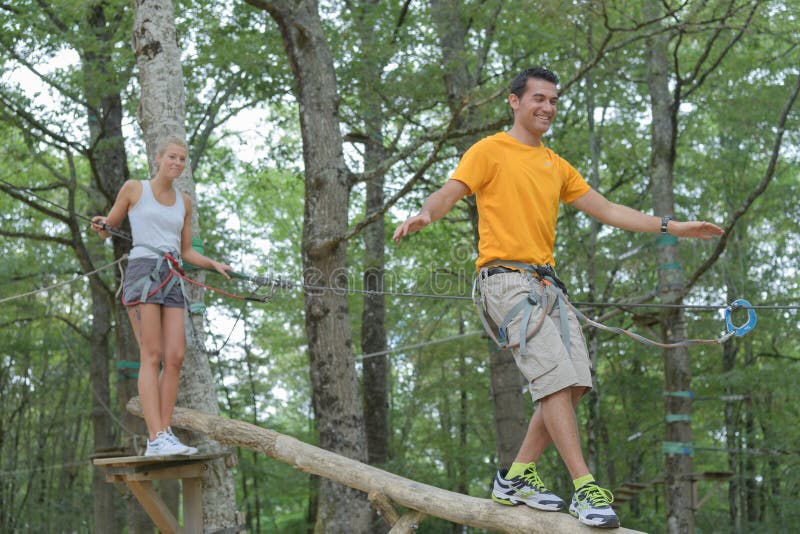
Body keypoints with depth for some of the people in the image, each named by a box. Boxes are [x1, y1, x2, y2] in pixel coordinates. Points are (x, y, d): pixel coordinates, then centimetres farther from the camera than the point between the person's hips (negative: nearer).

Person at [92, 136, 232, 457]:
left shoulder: (184, 202, 18)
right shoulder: (134, 189, 7)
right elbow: (108, 230, 13)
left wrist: (214, 264, 5)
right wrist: (100, 226, -10)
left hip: (172, 279, 5)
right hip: (142, 271, -5)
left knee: (175, 357, -6)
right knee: (151, 356, -13)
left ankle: (164, 435, -3)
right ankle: (156, 439, -19)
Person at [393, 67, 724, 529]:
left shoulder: (557, 166, 24)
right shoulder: (491, 151, 3)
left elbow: (606, 210, 24)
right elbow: (449, 194, -9)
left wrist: (671, 227, 19)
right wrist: (425, 214, -33)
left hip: (547, 282, 8)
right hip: (508, 279, -8)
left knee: (574, 385, -2)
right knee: (556, 381, -18)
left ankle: (518, 478, 8)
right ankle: (585, 489, -17)